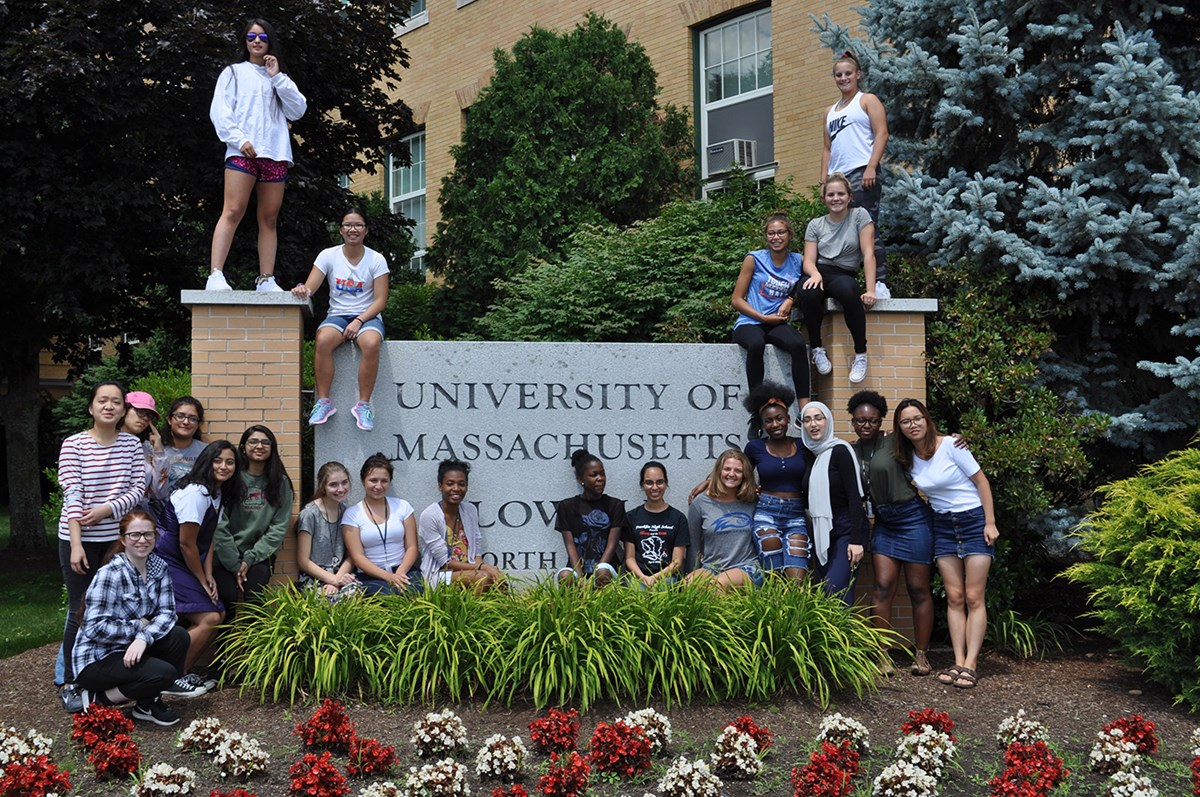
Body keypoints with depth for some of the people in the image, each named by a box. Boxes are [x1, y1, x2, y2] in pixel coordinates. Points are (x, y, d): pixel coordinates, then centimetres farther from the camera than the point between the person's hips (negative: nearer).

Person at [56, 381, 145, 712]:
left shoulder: (132, 444, 4)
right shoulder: (74, 444, -6)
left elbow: (138, 488, -1)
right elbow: (72, 496, -12)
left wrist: (107, 509, -17)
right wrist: (76, 544, -17)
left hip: (117, 537, 3)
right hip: (80, 540, -3)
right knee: (80, 611, 0)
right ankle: (70, 683, 11)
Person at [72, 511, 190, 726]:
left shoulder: (158, 566, 0)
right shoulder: (110, 573, -21)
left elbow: (167, 612, -7)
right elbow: (95, 628, -25)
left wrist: (144, 637, -24)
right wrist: (139, 626, -17)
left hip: (131, 649, 7)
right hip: (97, 659, -7)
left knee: (179, 637, -15)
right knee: (163, 673, -25)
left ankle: (149, 702, 2)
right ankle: (99, 699, -4)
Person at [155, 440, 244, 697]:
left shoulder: (218, 494, 10)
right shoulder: (196, 493, -20)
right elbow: (186, 543, -17)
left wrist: (209, 575, 2)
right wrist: (202, 580, -7)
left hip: (184, 565, 10)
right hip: (166, 563, -10)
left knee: (219, 614, 6)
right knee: (209, 618, -16)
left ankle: (184, 672, 15)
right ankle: (171, 679, -8)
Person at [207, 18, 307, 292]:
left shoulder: (279, 79, 24)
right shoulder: (233, 72, 16)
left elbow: (298, 111, 9)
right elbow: (219, 110, 3)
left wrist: (277, 78, 3)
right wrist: (238, 139, -12)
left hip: (275, 153, 4)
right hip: (242, 152, -4)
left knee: (269, 219, 1)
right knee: (233, 212, -16)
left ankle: (266, 279, 2)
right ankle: (216, 276, -22)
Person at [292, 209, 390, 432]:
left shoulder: (376, 260, 1)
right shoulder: (329, 256, 5)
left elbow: (380, 300, -3)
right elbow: (309, 288, -4)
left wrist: (359, 321, -18)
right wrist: (302, 290, -30)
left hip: (367, 316, -1)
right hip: (337, 315, 1)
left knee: (371, 344, -37)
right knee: (323, 340, -34)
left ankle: (363, 405, -24)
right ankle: (323, 401, -23)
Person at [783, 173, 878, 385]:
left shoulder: (859, 216, 5)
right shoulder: (815, 225, 14)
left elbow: (868, 254, -4)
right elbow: (809, 260, 5)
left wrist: (870, 290, -15)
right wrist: (815, 274, -21)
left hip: (844, 275, -2)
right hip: (819, 274, 2)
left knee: (847, 290, -41)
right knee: (807, 294, -37)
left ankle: (861, 354, -26)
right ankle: (817, 349, -14)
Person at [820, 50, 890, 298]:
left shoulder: (867, 101, 8)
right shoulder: (830, 111, 26)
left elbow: (882, 134, -4)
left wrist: (871, 167, -16)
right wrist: (824, 180, 12)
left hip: (861, 173, -7)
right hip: (837, 176, 7)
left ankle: (880, 284, -15)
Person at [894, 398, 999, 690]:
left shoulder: (950, 445, -13)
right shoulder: (908, 458, 2)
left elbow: (981, 481, -10)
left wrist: (990, 523, -12)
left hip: (974, 521, -5)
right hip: (943, 525, 5)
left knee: (974, 597, -6)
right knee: (954, 597, 1)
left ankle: (970, 664, -7)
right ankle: (958, 662, 2)